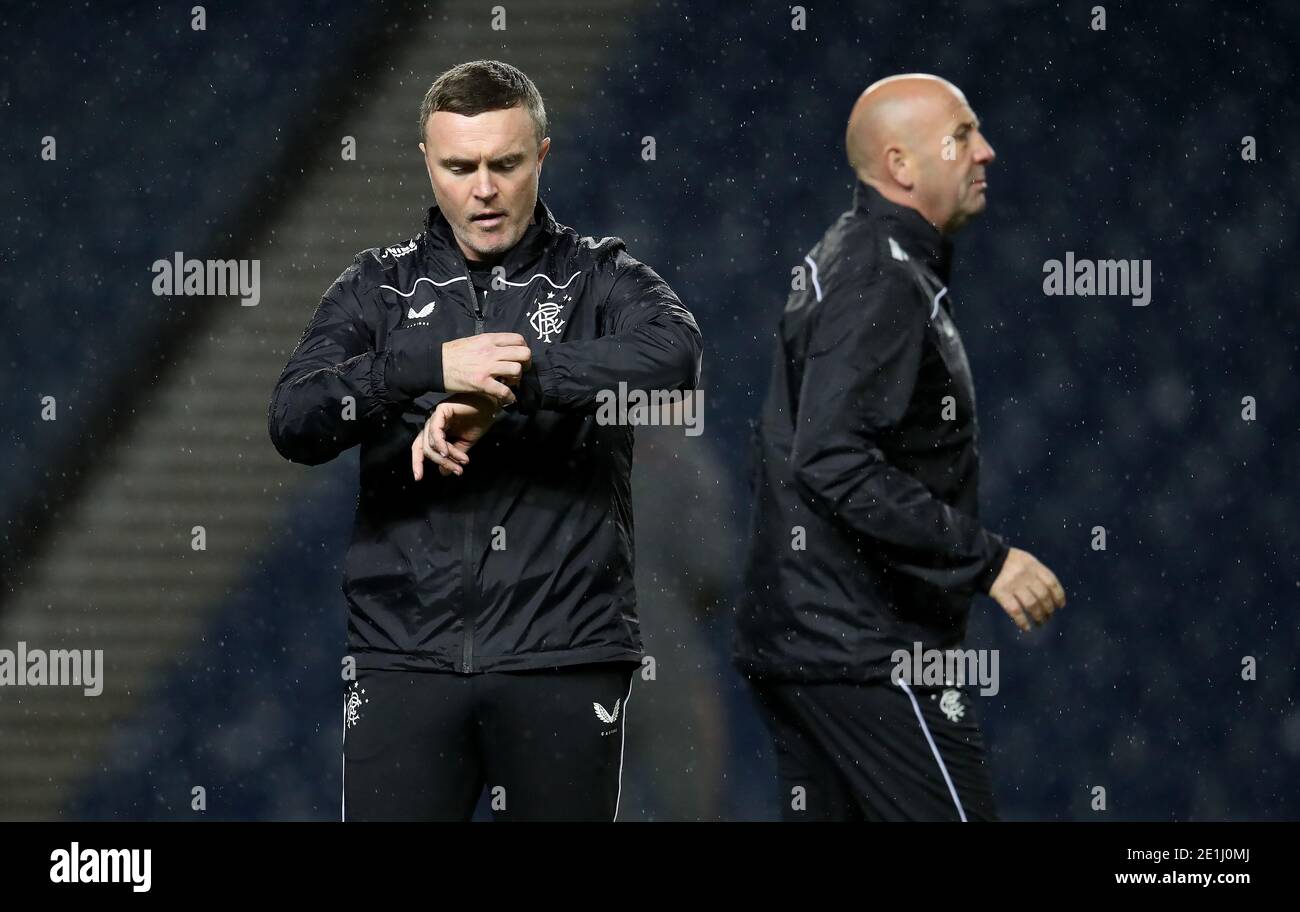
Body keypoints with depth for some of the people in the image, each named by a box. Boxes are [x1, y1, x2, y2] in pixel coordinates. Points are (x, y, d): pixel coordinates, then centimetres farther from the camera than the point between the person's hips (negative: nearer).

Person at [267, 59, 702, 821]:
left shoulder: (598, 278, 5)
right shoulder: (380, 288, 11)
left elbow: (675, 357, -17)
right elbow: (295, 421, -5)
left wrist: (503, 385, -23)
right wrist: (429, 366, -22)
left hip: (565, 658, -1)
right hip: (406, 657, 1)